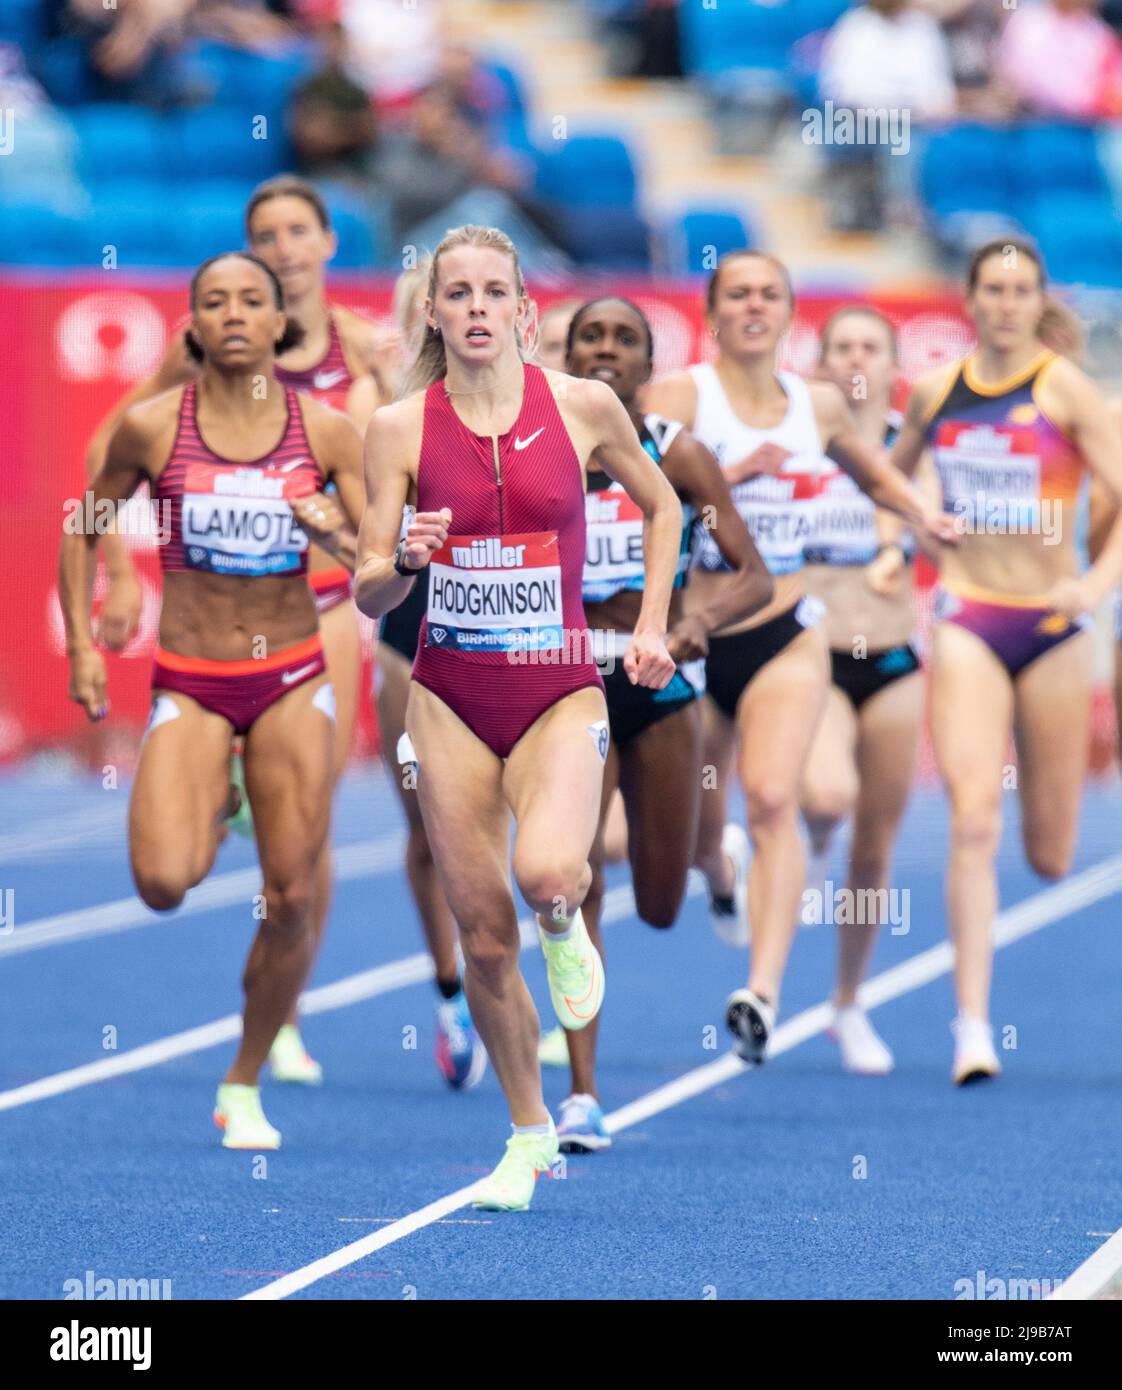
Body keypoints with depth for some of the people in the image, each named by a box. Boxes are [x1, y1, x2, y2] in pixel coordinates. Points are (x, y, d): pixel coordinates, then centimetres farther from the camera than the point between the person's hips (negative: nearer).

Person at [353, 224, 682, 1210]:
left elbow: (661, 506, 15)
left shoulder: (583, 406, -3)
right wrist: (403, 561, -21)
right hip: (450, 694, 1)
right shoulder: (401, 428, -2)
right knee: (484, 933, 3)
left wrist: (651, 627, 7)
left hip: (559, 691, -1)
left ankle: (565, 926, 10)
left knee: (547, 873, -29)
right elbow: (369, 597, 0)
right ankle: (530, 1132, 22)